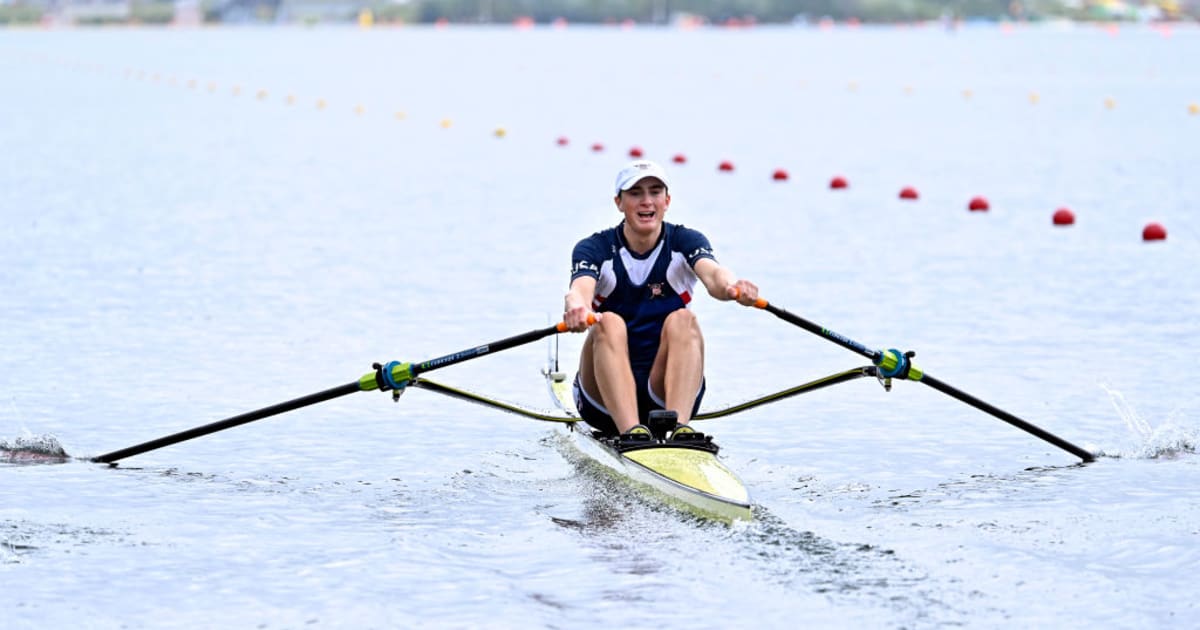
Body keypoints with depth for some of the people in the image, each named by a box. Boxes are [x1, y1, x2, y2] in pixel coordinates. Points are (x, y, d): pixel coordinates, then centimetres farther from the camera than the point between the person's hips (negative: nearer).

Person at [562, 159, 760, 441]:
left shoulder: (685, 241, 1)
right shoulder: (595, 248, -2)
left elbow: (711, 273, -23)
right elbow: (580, 287, -25)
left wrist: (730, 286, -49)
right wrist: (575, 307, -52)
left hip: (666, 392, 1)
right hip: (604, 396, -1)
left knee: (682, 320, -26)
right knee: (609, 323, -28)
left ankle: (680, 427, -47)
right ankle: (630, 430, -49)